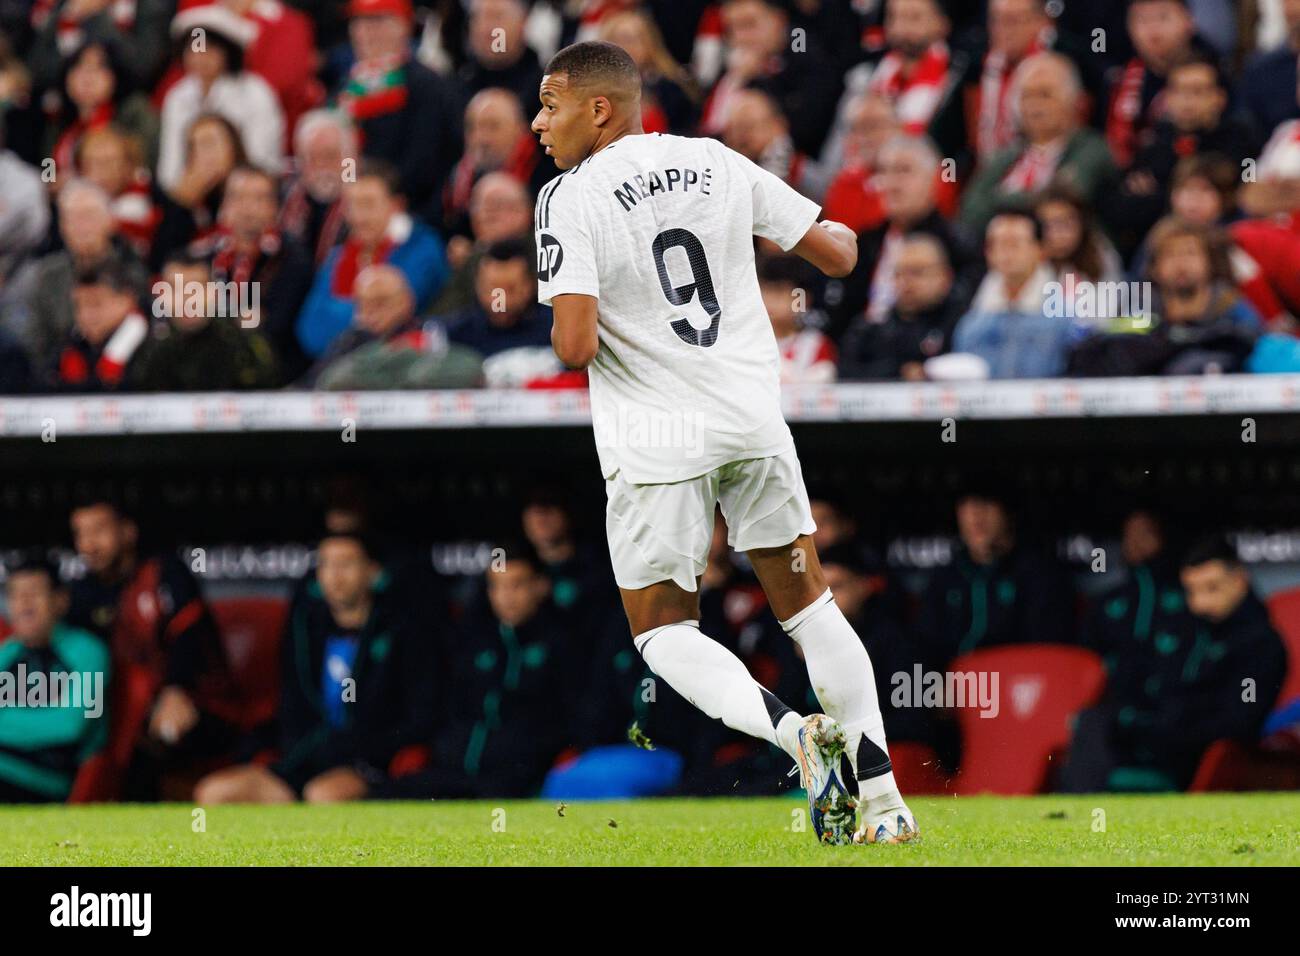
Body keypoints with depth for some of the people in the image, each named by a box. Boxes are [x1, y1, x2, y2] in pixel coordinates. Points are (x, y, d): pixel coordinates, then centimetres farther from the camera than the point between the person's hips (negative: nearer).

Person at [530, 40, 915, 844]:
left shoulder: (571, 199, -10)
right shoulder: (718, 163, 4)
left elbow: (575, 346, -20)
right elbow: (836, 254, 9)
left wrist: (566, 336, 4)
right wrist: (842, 232, 32)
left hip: (657, 439, -4)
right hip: (752, 416, 4)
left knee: (664, 631, 9)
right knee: (809, 604, 15)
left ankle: (789, 729, -15)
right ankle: (879, 786, 8)